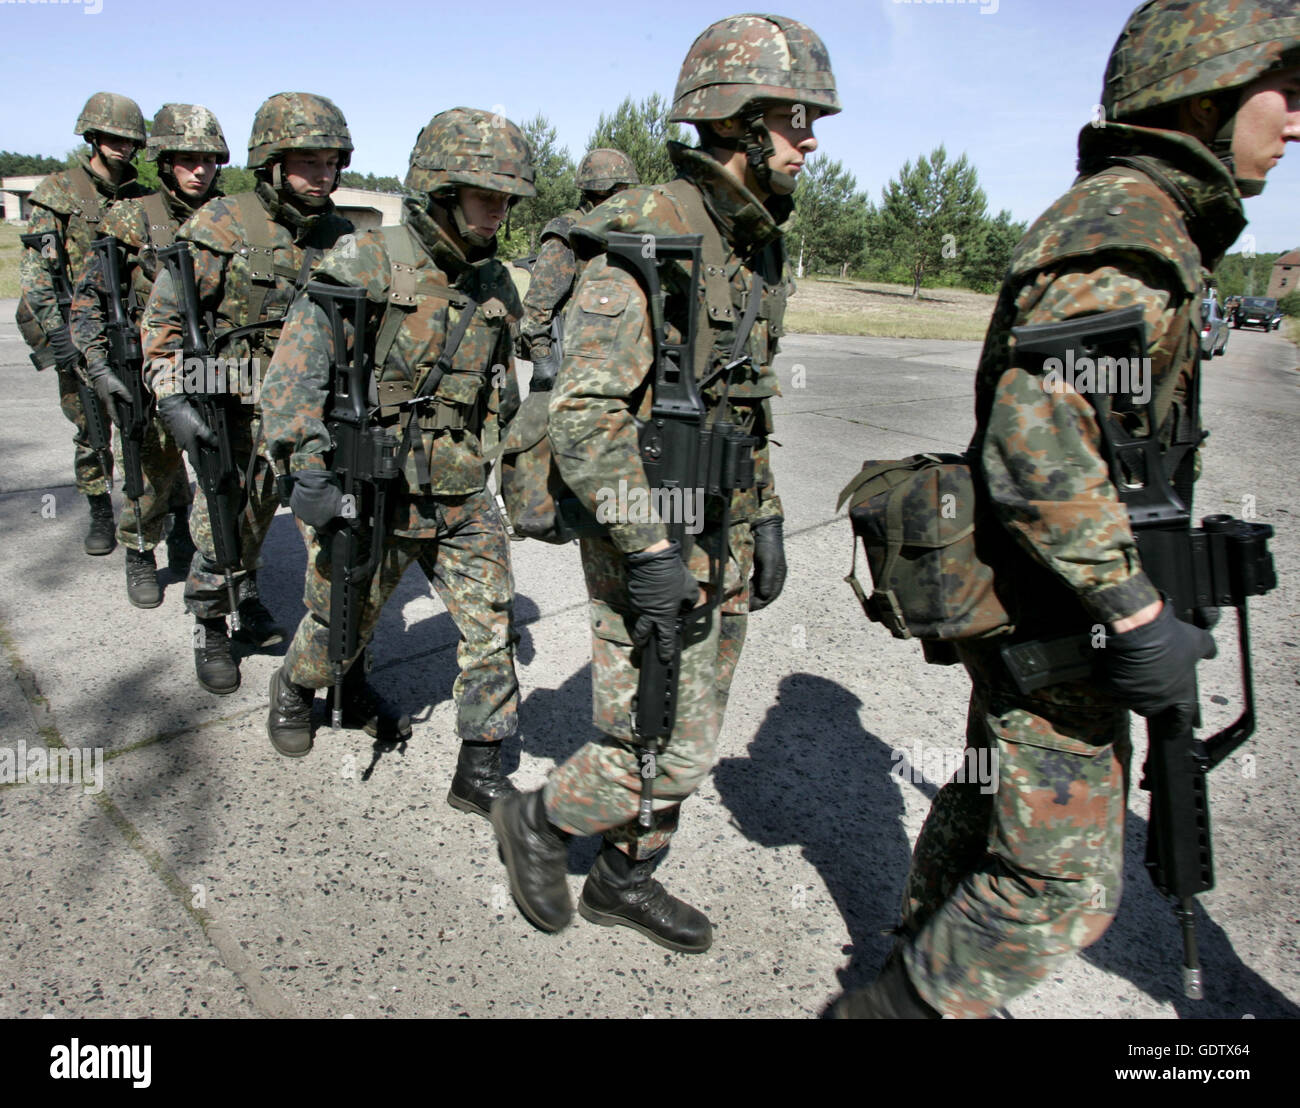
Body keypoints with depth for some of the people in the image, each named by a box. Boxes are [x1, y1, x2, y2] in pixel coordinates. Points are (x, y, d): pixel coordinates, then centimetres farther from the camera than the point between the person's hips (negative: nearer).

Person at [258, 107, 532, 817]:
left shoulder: (496, 286, 5)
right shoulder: (363, 265, -12)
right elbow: (296, 372, -17)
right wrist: (310, 470, -27)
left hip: (462, 500, 4)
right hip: (368, 497, -4)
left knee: (492, 624, -3)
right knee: (339, 626, 15)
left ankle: (481, 772, 11)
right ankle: (295, 688, 48)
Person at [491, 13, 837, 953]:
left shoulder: (758, 249, 11)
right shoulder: (643, 236, -16)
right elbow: (584, 413, -22)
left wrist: (766, 520, 15)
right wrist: (650, 549, -24)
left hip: (722, 536, 9)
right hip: (651, 537, -8)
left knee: (685, 737, 16)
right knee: (670, 751, -3)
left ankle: (625, 879, 36)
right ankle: (538, 822, 24)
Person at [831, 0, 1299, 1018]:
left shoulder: (1143, 224, 15)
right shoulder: (1127, 223, -18)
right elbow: (1039, 440, -31)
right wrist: (1138, 619, -25)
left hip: (1029, 604, 11)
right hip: (1053, 611, -11)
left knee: (989, 801, 24)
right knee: (1066, 882, 1)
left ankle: (923, 974, 43)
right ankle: (902, 1005, 18)